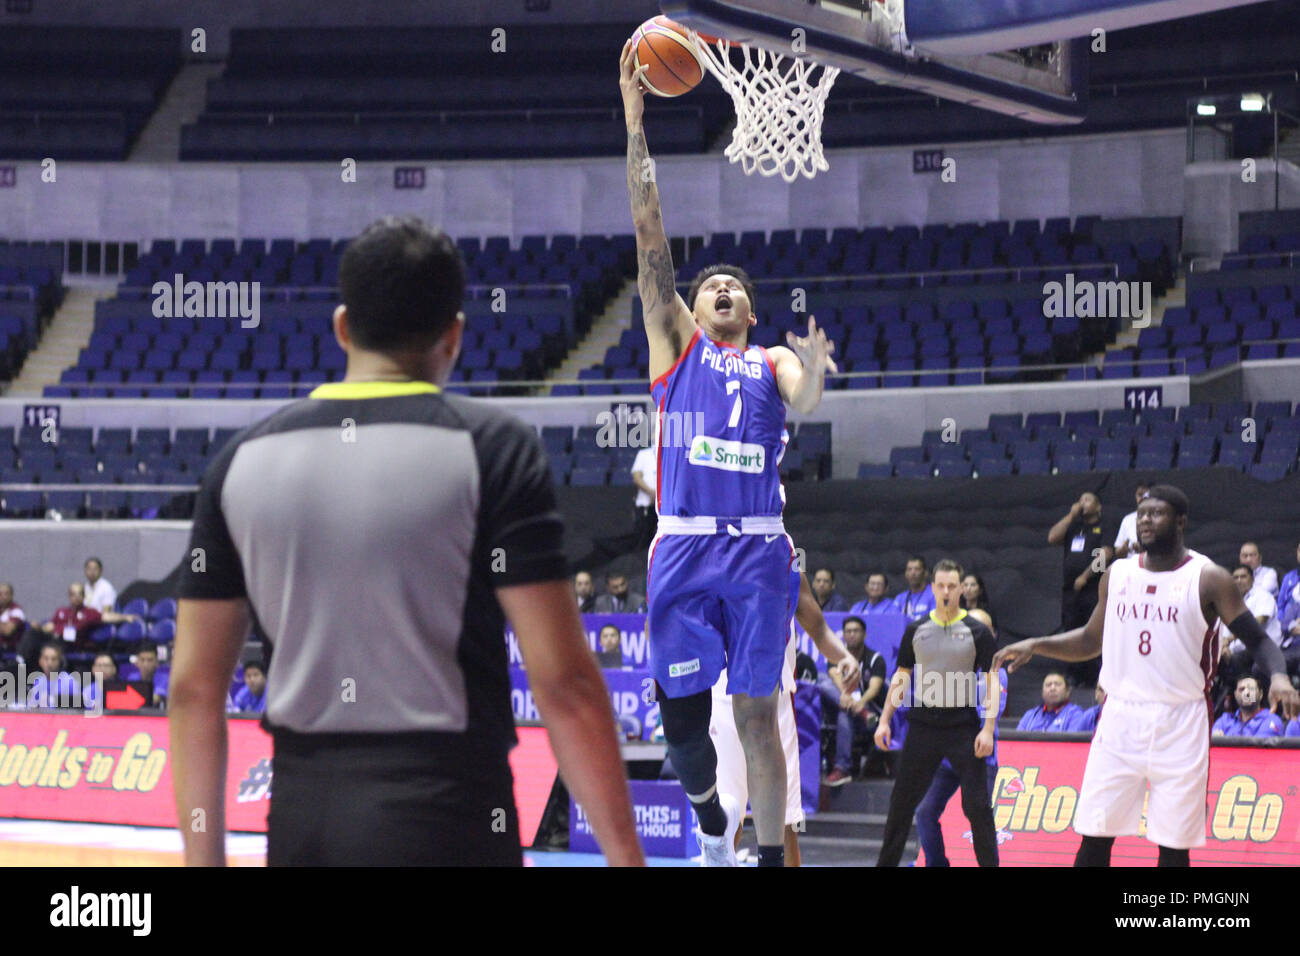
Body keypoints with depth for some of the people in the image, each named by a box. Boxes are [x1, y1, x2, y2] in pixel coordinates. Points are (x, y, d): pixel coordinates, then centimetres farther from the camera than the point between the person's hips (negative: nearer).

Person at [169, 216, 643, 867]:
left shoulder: (243, 460, 6)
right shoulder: (489, 449, -6)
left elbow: (194, 689, 7)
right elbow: (563, 680, -11)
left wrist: (203, 858, 13)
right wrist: (625, 854, -4)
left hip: (300, 819, 4)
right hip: (445, 814, -4)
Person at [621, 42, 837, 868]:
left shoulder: (772, 362, 15)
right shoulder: (676, 342, 14)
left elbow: (806, 398, -9)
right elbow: (652, 238, 7)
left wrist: (814, 369, -33)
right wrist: (636, 124, 1)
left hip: (759, 549, 0)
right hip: (685, 545, 0)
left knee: (757, 712, -1)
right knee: (681, 711, 1)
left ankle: (772, 859, 1)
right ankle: (712, 818, 28)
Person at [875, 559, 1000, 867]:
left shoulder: (977, 632, -1)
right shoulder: (916, 630, 8)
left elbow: (992, 680, -2)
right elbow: (901, 676, 14)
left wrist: (988, 729, -11)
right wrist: (884, 720, 7)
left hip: (964, 726, -3)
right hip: (923, 724, 3)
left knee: (977, 805, -5)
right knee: (902, 802, 7)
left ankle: (990, 864, 2)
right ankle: (886, 862, 17)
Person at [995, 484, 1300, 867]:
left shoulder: (1208, 579, -4)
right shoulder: (1116, 575, 9)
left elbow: (1258, 639, -6)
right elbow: (1092, 640, 22)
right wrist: (1035, 645, 8)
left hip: (1181, 724, -4)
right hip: (1120, 719, 4)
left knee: (1173, 844, 0)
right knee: (1094, 835, 0)